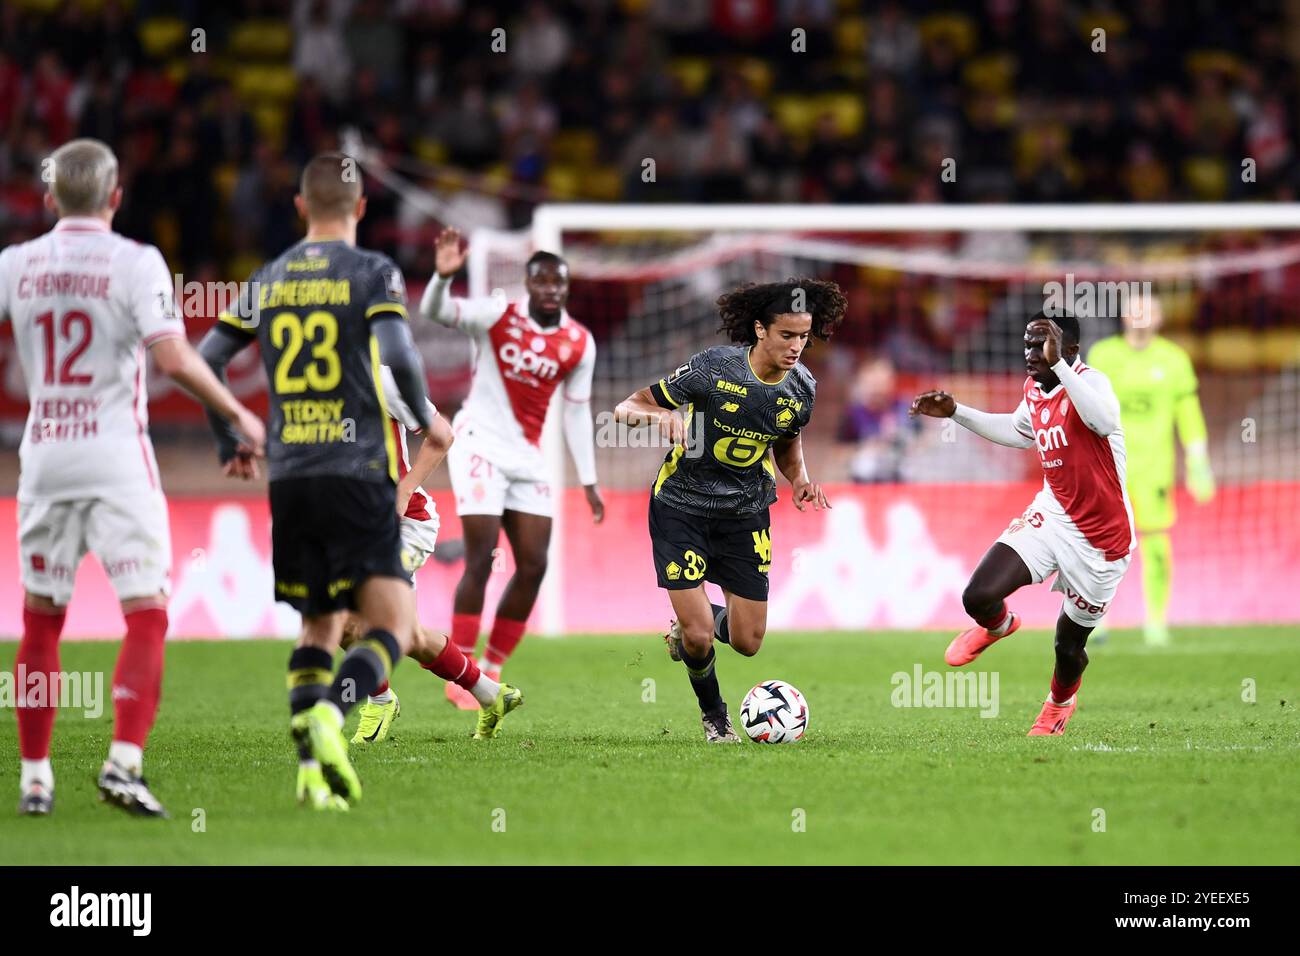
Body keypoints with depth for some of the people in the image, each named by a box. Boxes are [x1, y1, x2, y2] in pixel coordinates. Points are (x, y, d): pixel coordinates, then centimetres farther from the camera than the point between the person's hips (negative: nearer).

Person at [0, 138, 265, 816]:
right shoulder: (136, 264, -7)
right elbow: (173, 358, -17)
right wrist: (238, 415, -6)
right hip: (117, 457, -4)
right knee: (146, 615, -1)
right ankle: (124, 761, -17)